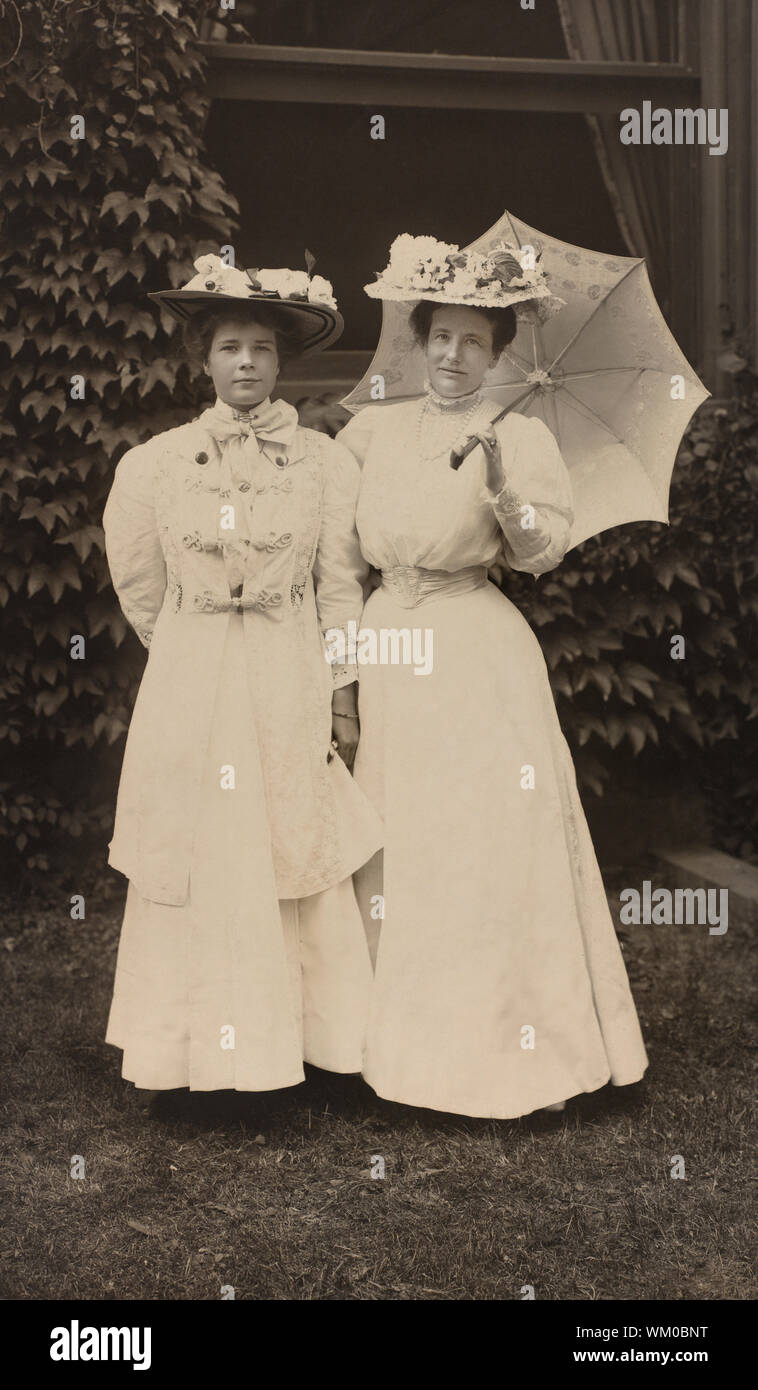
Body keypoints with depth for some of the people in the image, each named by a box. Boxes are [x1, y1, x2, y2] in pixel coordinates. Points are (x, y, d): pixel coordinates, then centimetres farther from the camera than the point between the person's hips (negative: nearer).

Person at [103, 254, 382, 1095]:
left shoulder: (324, 461, 1)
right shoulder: (155, 463, 2)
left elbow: (342, 585, 2)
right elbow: (139, 584, 12)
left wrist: (343, 698, -1)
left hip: (291, 687, 0)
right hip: (188, 691, 1)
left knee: (290, 861, 3)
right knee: (196, 863, 5)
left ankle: (282, 1041, 16)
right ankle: (202, 1050, 15)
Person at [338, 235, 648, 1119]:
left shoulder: (522, 437, 1)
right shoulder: (374, 428, 11)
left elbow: (543, 554, -7)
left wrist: (502, 490, -23)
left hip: (478, 656, -4)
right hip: (385, 647, 4)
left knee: (490, 843, -5)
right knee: (389, 843, 7)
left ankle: (502, 1041, 5)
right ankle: (396, 1037, 20)